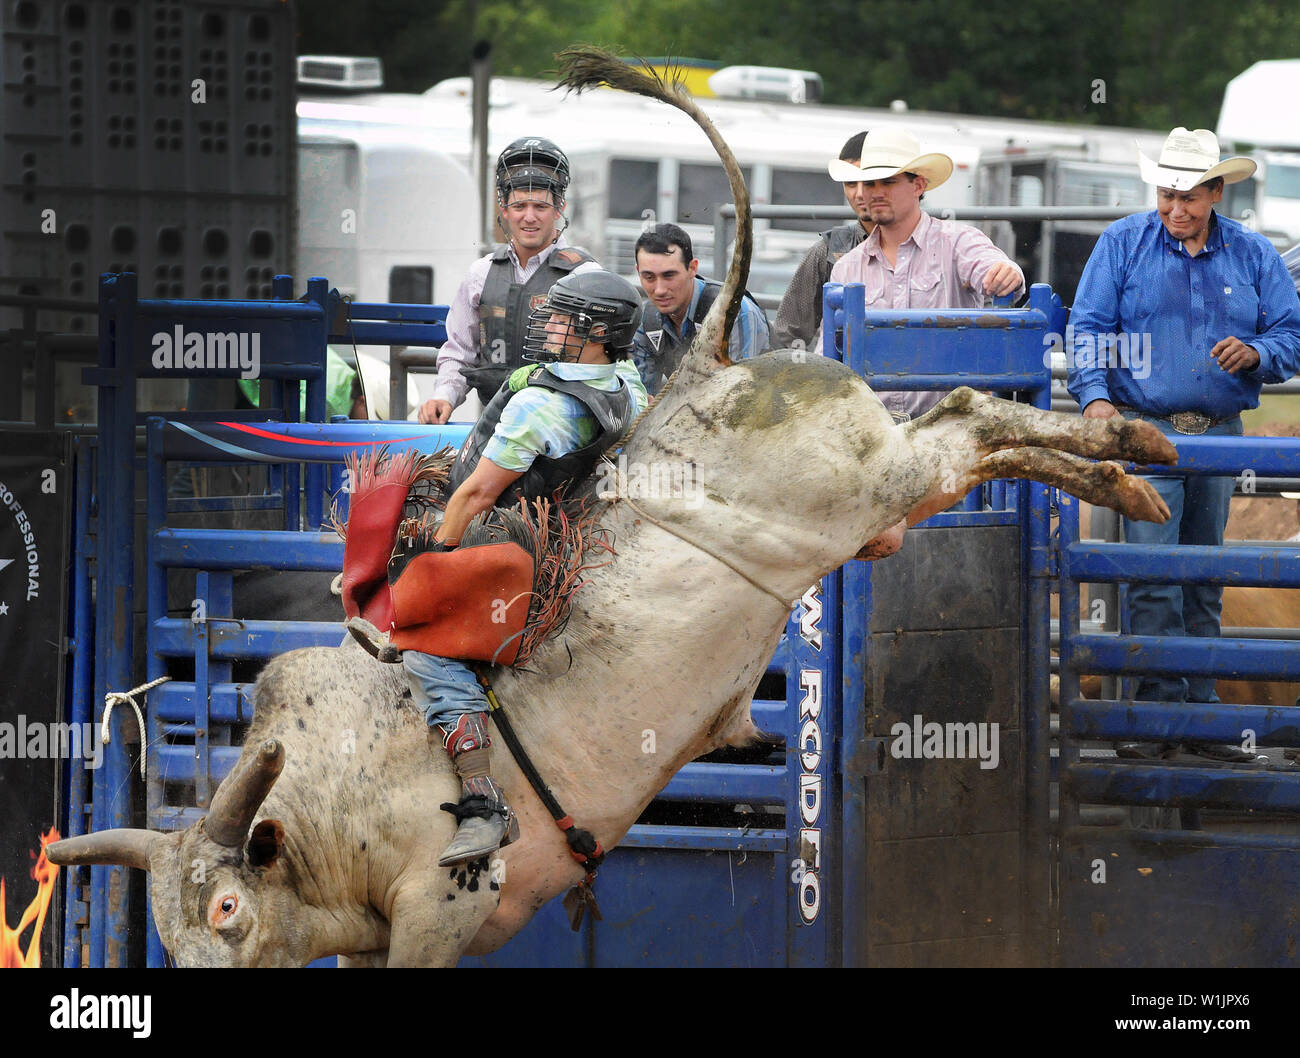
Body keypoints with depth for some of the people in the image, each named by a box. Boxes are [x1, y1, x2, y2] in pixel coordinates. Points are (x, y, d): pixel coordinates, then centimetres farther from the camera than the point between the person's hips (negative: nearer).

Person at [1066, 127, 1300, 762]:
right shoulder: (1123, 245, 3)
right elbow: (1087, 329, -2)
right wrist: (1094, 397, -18)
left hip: (1220, 434, 3)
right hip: (1144, 427, -3)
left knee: (1203, 581, 8)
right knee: (1152, 575, -12)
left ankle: (1202, 712, 13)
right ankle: (1160, 710, -10)